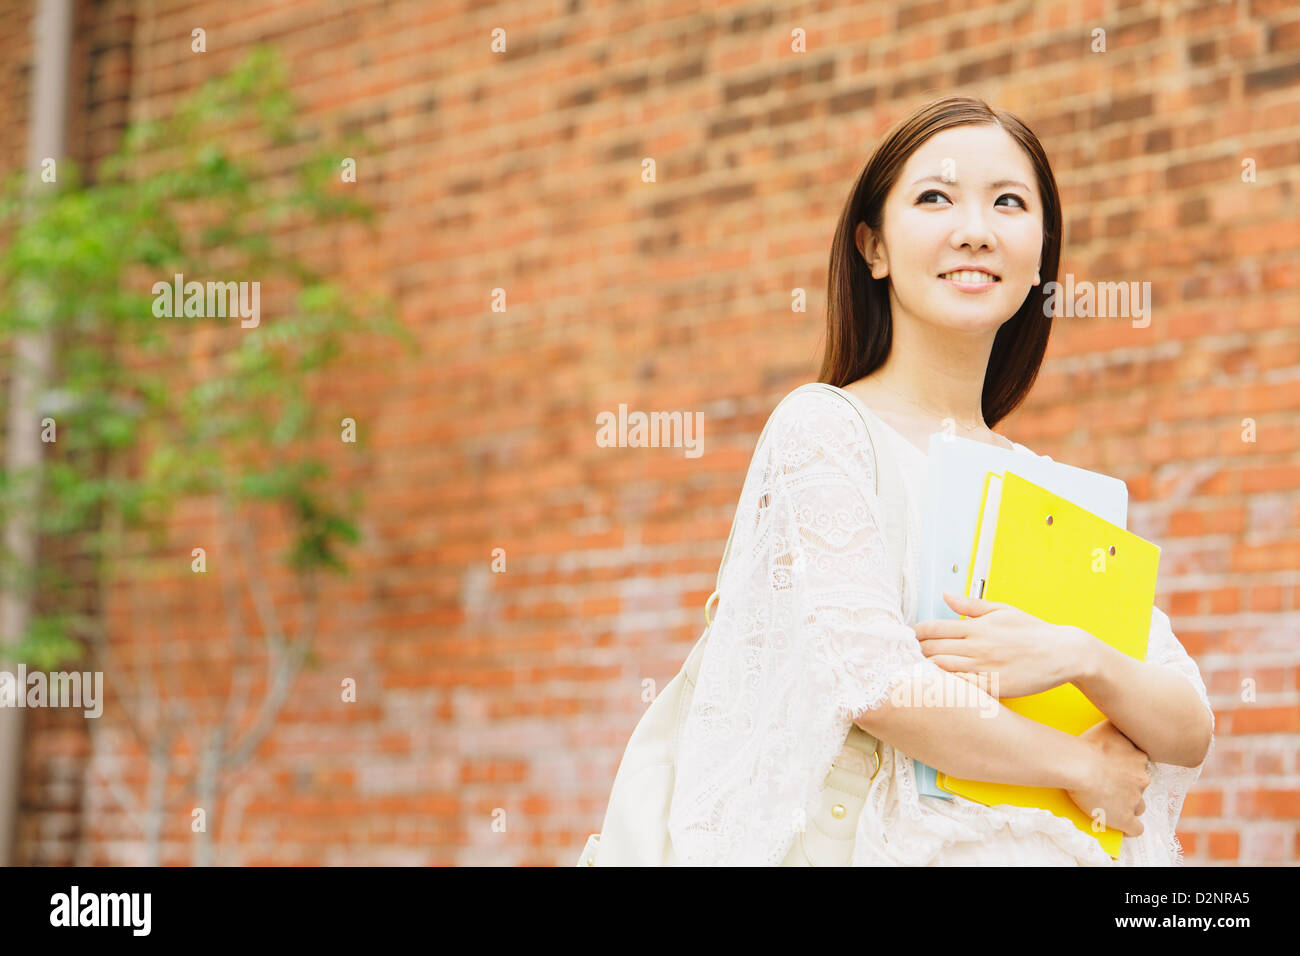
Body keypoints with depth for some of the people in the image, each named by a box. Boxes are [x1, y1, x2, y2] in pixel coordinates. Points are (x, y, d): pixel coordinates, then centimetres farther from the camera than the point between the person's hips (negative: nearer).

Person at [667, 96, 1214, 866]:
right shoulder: (821, 427, -1)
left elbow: (1191, 735, 9)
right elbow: (870, 675, -12)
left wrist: (1082, 658, -9)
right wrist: (1082, 766, -2)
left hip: (1066, 850, 4)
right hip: (894, 844, -4)